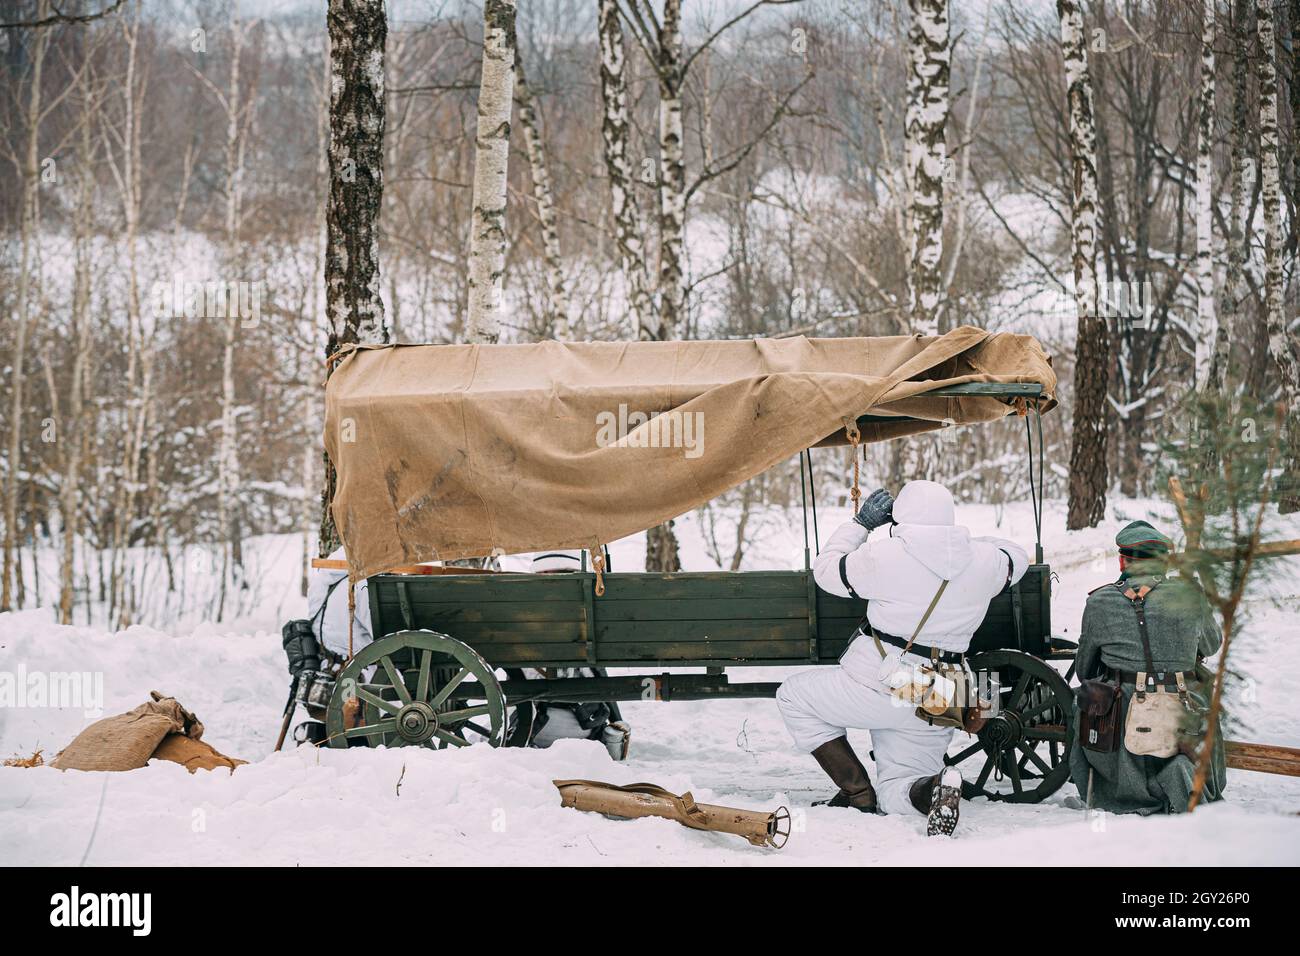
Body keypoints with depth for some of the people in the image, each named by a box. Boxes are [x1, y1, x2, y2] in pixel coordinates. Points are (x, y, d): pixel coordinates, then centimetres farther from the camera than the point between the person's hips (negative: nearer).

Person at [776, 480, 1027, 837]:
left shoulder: (884, 556, -11)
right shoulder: (983, 561, 1)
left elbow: (826, 570, 6)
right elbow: (1016, 557, 26)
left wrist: (860, 522, 16)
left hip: (875, 686, -5)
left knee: (794, 697, 19)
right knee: (895, 792, 21)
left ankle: (857, 794, 6)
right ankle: (935, 787, -17)